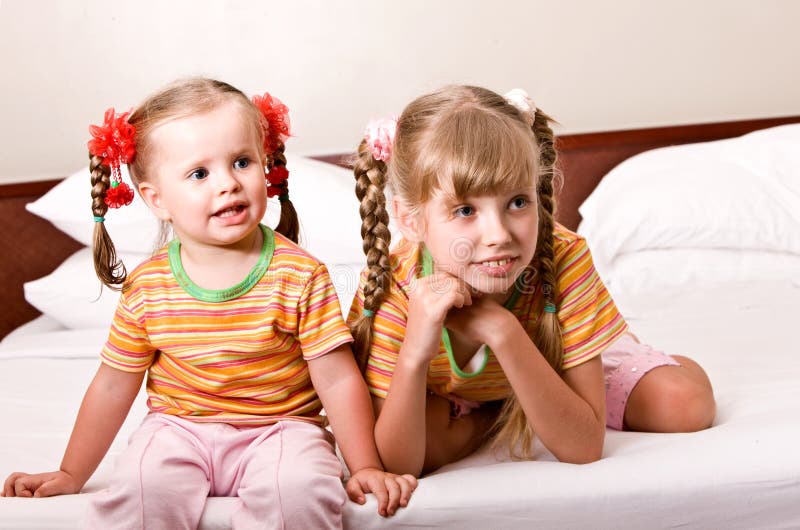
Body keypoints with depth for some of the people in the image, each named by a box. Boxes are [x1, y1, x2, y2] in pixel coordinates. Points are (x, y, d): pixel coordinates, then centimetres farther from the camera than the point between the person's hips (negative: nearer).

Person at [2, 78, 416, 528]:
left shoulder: (300, 275, -11)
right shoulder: (147, 287, -4)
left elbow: (338, 380, -8)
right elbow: (113, 387, 7)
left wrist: (367, 467, -11)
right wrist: (70, 476, 12)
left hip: (279, 427, -1)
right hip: (179, 427, 2)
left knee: (299, 488, -32)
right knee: (143, 485, -29)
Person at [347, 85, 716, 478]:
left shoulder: (563, 259, -37)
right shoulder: (391, 291, -37)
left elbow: (584, 448, -37)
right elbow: (396, 468, -36)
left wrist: (502, 330, -49)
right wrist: (414, 353, -53)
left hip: (558, 370, 0)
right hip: (448, 393, 0)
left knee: (687, 404, -16)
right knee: (427, 432, -31)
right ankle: (495, 415, 3)